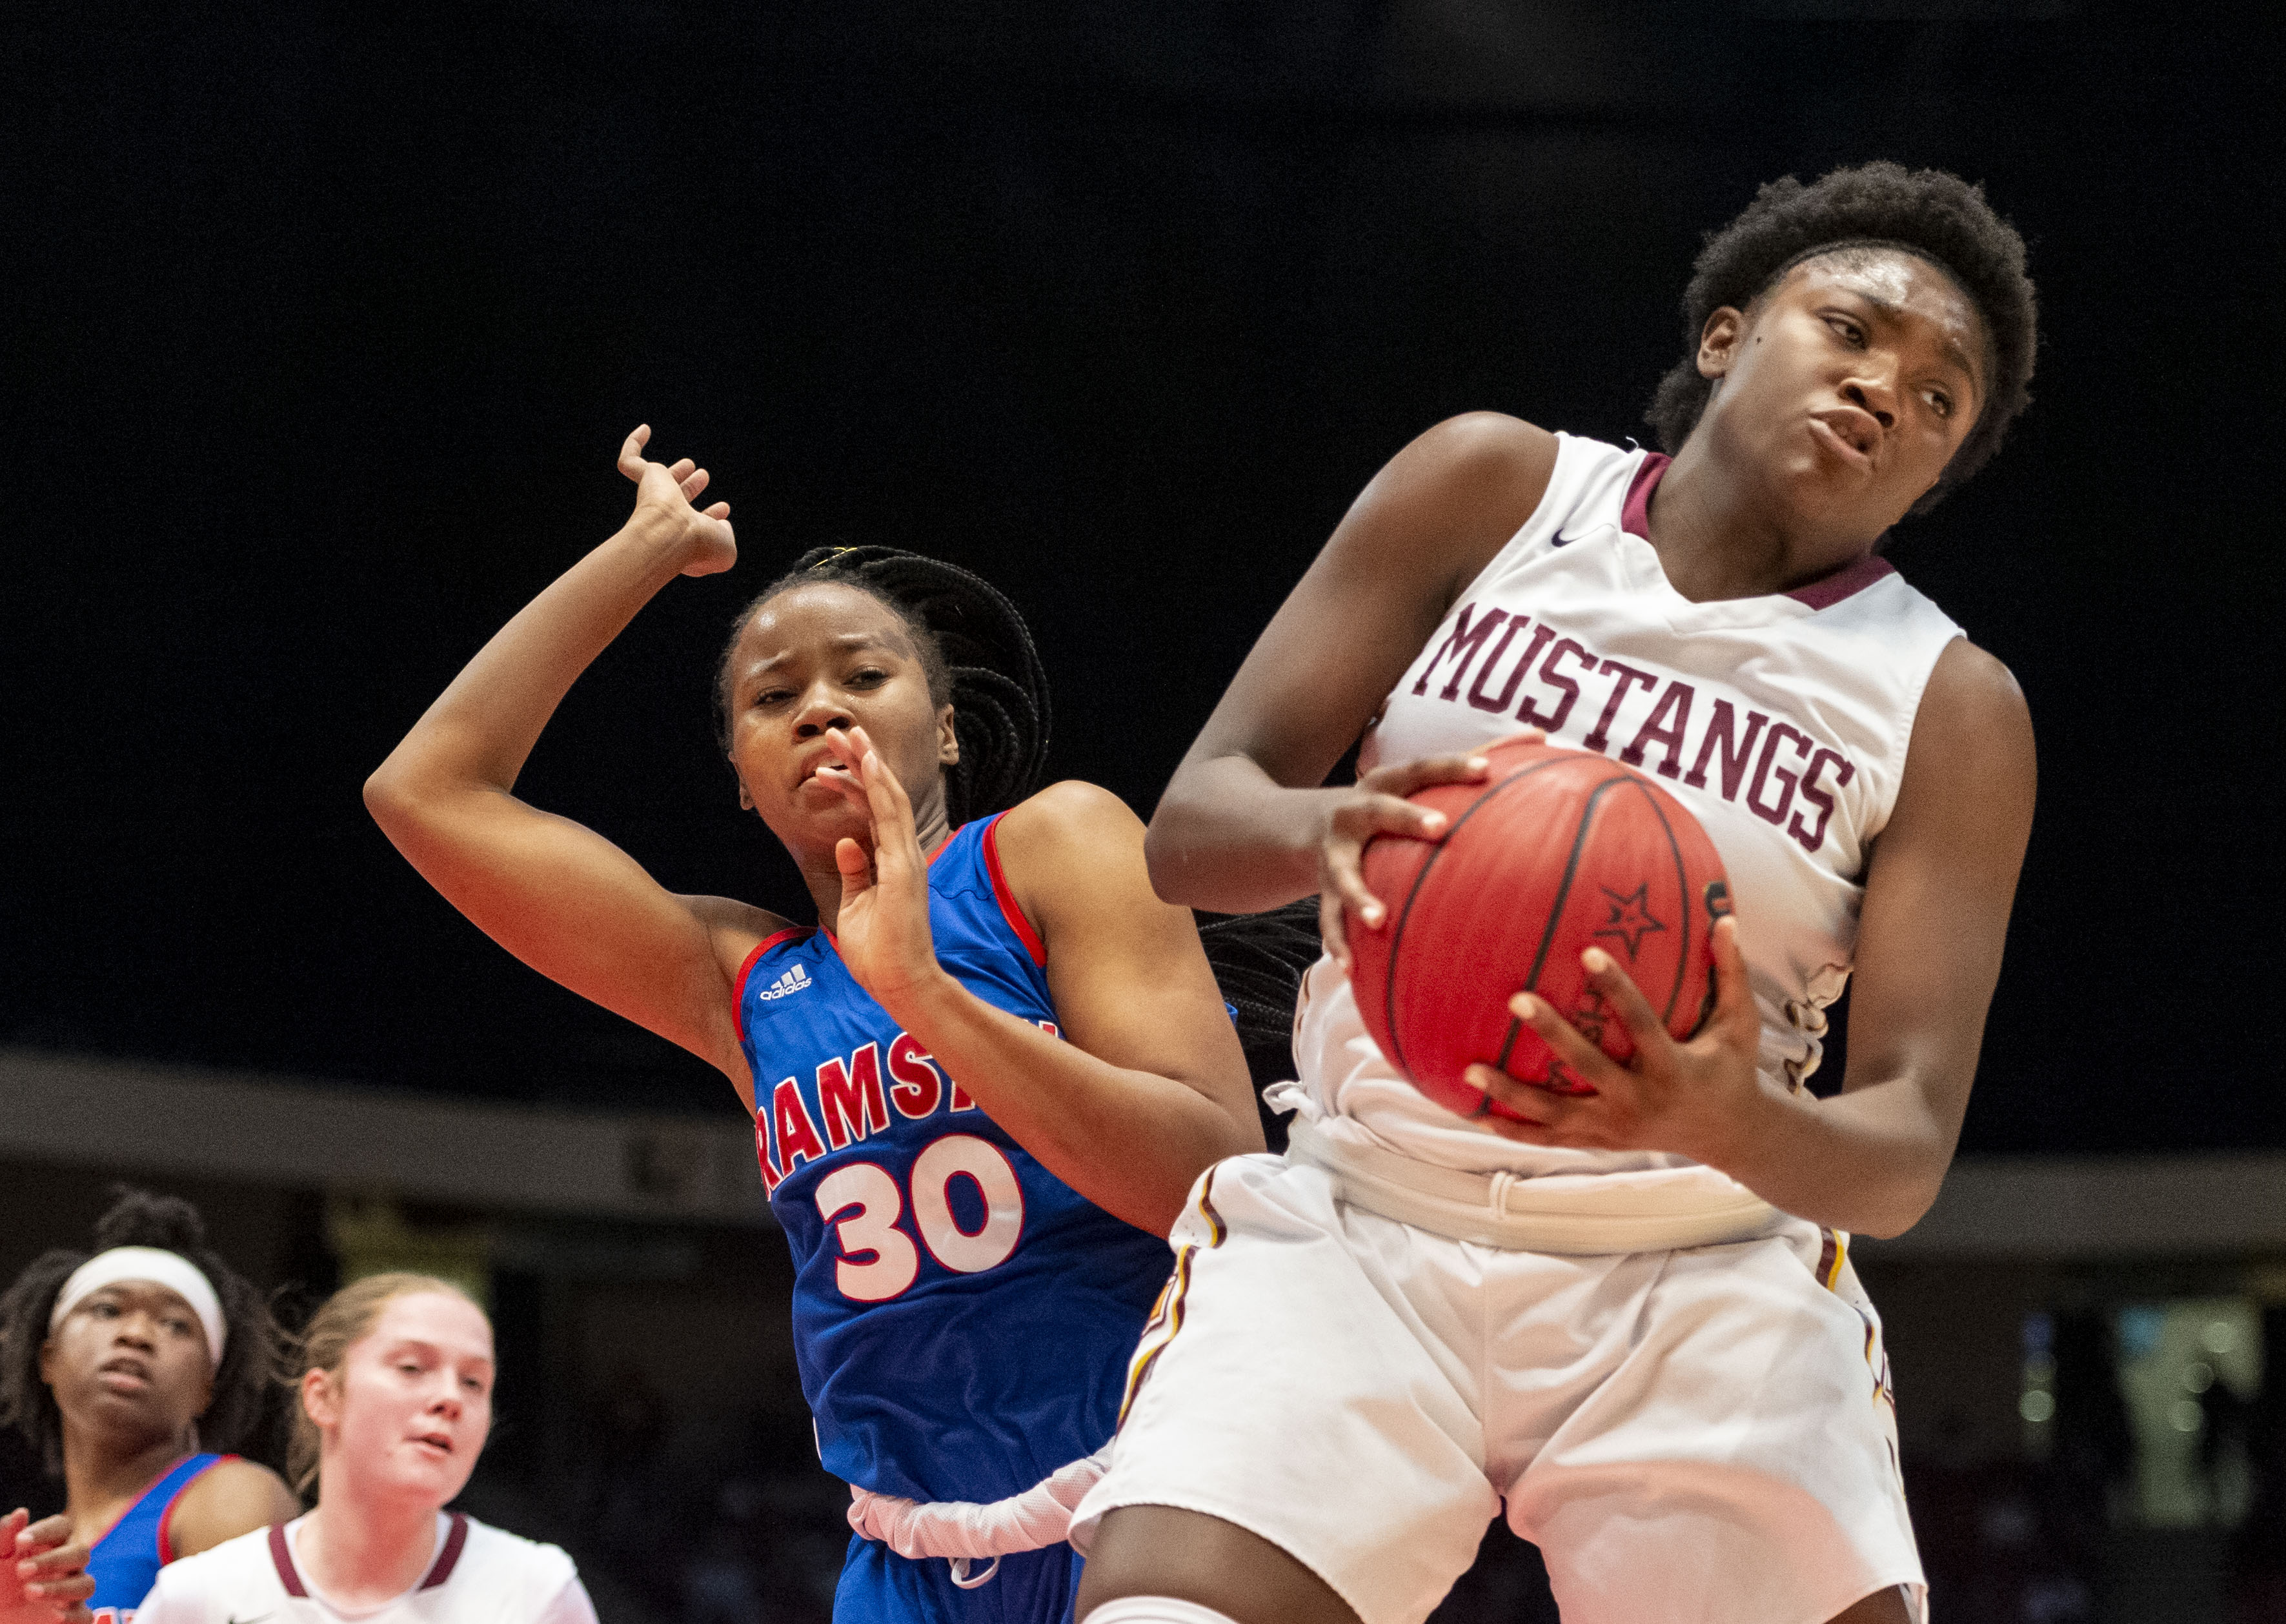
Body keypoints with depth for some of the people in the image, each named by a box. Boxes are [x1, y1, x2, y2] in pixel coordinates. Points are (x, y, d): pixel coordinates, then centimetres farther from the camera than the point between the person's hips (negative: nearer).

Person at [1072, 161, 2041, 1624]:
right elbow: (1192, 819, -1)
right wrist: (1325, 832, -27)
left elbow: (1907, 1153, -7)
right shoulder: (1495, 490, 3)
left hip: (1702, 1289, 1)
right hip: (1357, 1236, -1)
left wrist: (1737, 1126, -32)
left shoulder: (1950, 709, 2)